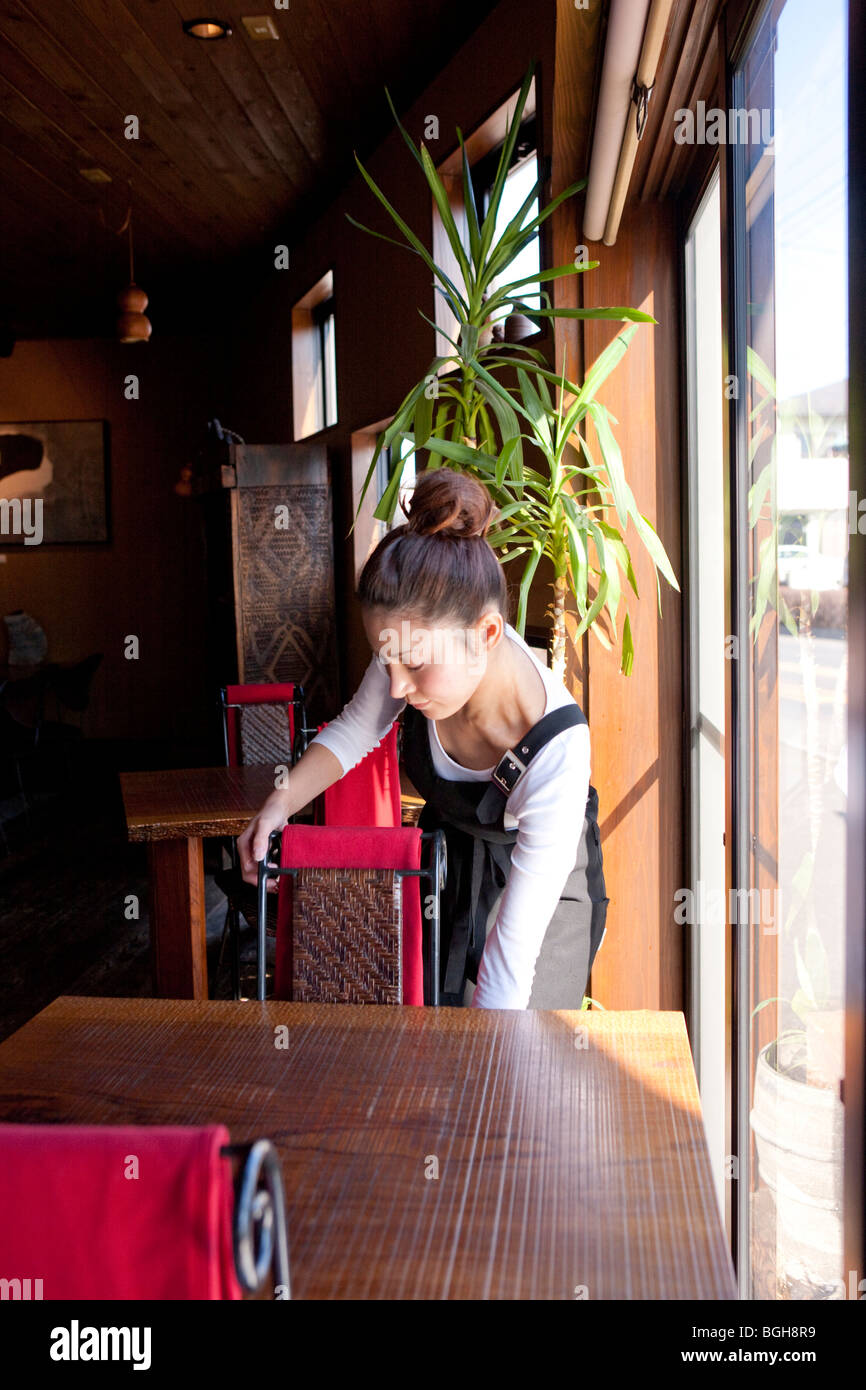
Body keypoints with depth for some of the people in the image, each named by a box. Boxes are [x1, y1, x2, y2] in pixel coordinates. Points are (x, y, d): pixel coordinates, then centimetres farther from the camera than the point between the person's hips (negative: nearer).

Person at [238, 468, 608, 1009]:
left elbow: (515, 946, -35)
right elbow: (355, 730, -4)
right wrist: (280, 804, -20)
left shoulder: (557, 755, -40)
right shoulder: (421, 642, -27)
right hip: (444, 862, 4)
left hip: (540, 878, -4)